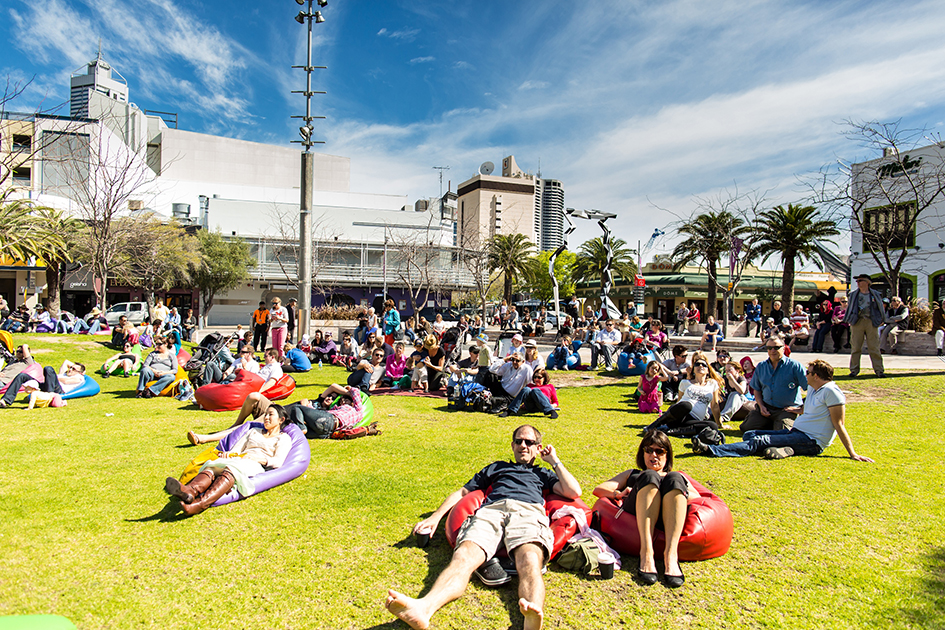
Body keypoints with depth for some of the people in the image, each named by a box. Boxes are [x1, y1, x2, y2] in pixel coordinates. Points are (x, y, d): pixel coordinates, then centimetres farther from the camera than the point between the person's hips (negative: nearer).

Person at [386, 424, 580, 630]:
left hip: (528, 512, -1)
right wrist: (436, 516, 21)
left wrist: (554, 461, 28)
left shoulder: (544, 474, 38)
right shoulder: (497, 467, 41)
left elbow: (574, 492, 19)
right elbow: (463, 491, 36)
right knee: (463, 557, -32)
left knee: (529, 561, -38)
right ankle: (424, 607, -57)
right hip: (490, 510, 1)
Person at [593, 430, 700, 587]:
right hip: (634, 513, 0)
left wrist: (678, 495, -7)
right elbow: (598, 490, 23)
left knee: (674, 479, -28)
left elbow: (697, 497, 15)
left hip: (668, 519, 0)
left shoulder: (678, 477, 37)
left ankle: (671, 555, -44)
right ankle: (646, 552, -44)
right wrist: (618, 493, 1)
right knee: (649, 476, -27)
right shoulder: (632, 474, 38)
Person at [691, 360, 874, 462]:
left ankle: (711, 450, -39)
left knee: (759, 440, -27)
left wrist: (852, 454, -16)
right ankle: (783, 449, -29)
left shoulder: (831, 391, -11)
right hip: (796, 432, 10)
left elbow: (839, 424, -15)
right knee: (749, 435, -3)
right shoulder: (814, 390, 19)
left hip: (811, 441, -10)